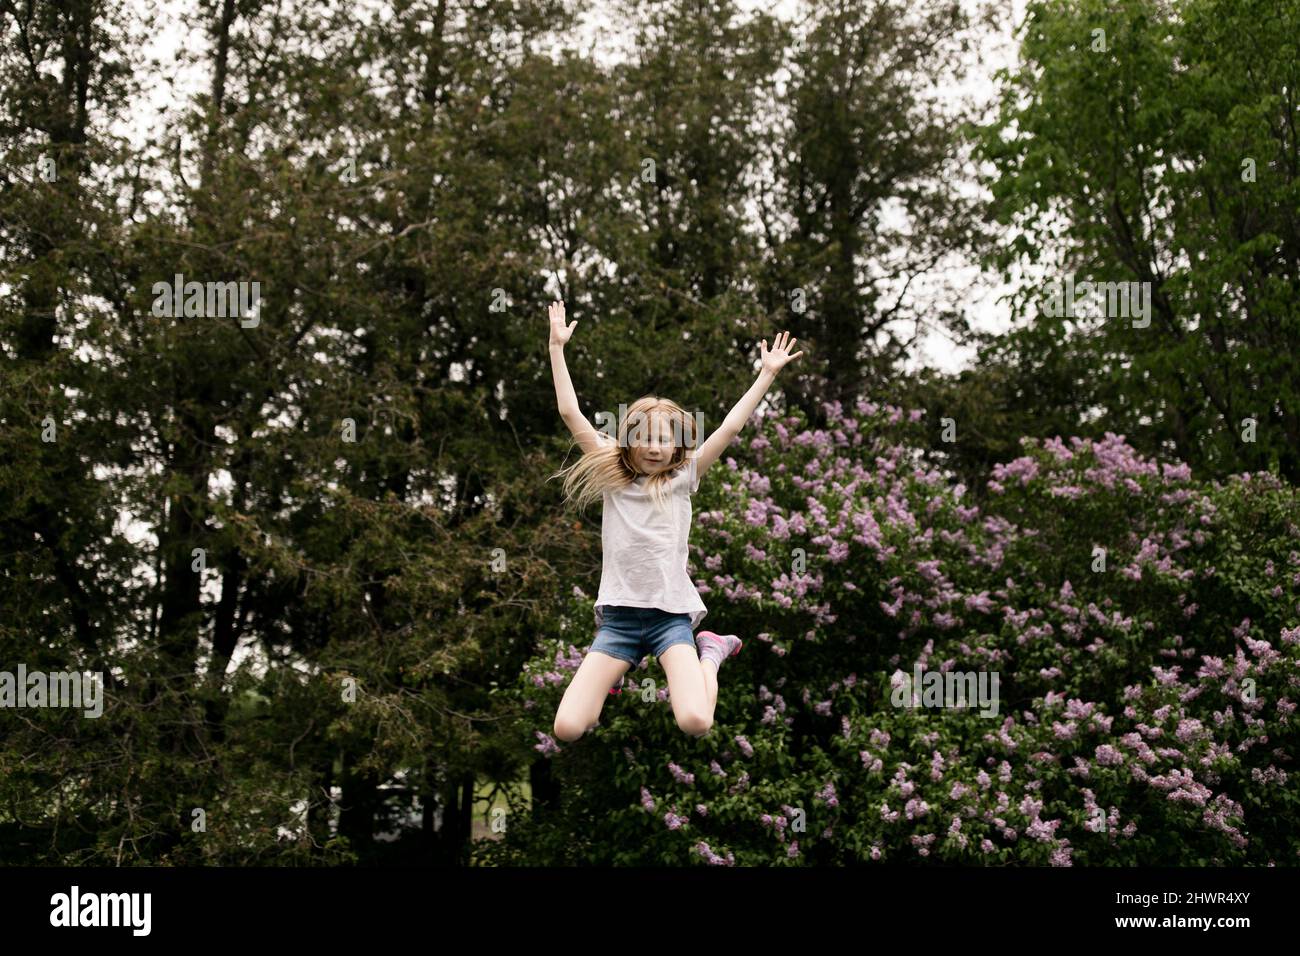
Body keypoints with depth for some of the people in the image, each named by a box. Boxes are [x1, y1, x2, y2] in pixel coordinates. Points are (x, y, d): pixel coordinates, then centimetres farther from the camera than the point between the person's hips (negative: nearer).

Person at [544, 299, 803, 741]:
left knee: (695, 722, -25)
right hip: (618, 615, 1)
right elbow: (571, 415, 5)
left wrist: (768, 373, 0)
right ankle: (618, 667, 17)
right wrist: (557, 347, 4)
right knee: (567, 728, -15)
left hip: (671, 615, -1)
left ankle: (708, 654, 9)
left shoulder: (683, 478, 7)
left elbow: (730, 427, 3)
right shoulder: (612, 477, 8)